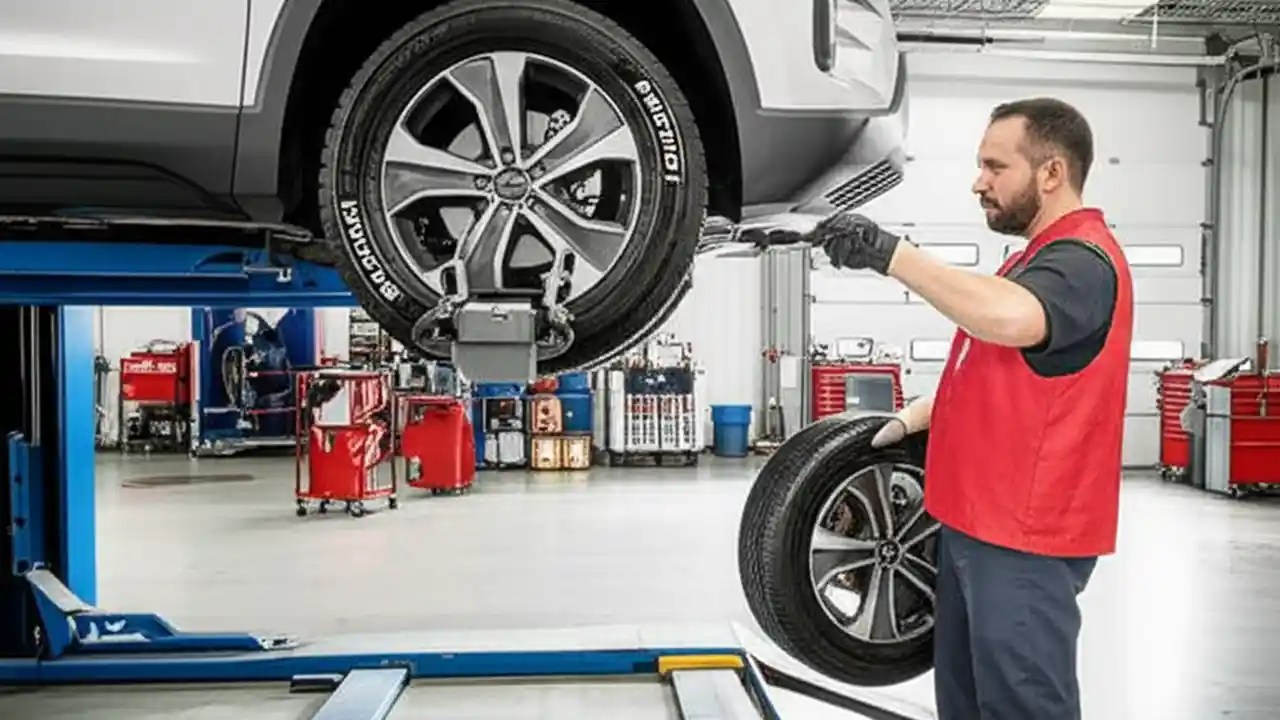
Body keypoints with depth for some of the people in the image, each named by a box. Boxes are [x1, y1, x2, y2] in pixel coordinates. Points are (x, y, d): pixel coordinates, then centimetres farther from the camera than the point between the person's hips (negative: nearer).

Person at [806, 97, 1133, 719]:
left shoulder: (1082, 260, -17)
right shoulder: (1043, 256, 18)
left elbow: (1009, 319, -40)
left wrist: (889, 253, -35)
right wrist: (909, 421, 16)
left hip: (1022, 534, -10)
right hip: (978, 520, 10)